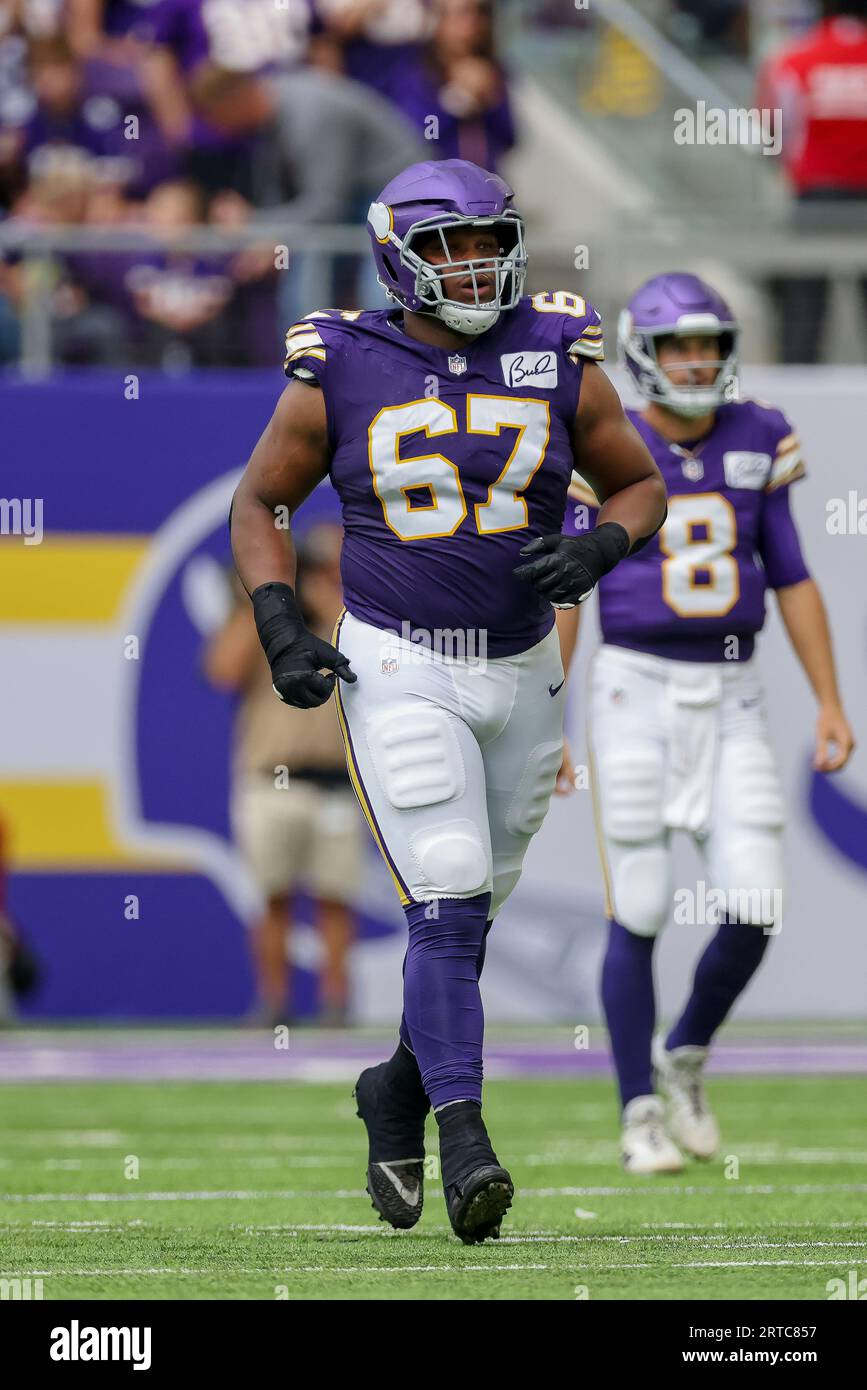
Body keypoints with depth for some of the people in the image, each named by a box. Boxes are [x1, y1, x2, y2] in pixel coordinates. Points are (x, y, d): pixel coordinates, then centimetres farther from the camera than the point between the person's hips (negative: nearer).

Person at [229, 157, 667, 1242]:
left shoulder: (558, 362, 0)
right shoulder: (341, 374, -5)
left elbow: (640, 483, 10)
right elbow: (258, 503, 6)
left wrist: (596, 550, -11)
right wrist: (279, 628, -7)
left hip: (521, 673, 3)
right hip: (399, 674, -3)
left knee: (467, 911, 14)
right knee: (449, 907, -16)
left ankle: (402, 1087, 37)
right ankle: (465, 1144, -18)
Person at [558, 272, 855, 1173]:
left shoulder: (756, 444, 5)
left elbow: (792, 581, 9)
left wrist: (831, 703, 3)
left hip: (730, 699, 3)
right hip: (635, 691, -3)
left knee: (753, 911, -6)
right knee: (638, 916, -3)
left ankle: (685, 1056, 20)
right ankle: (641, 1115, 8)